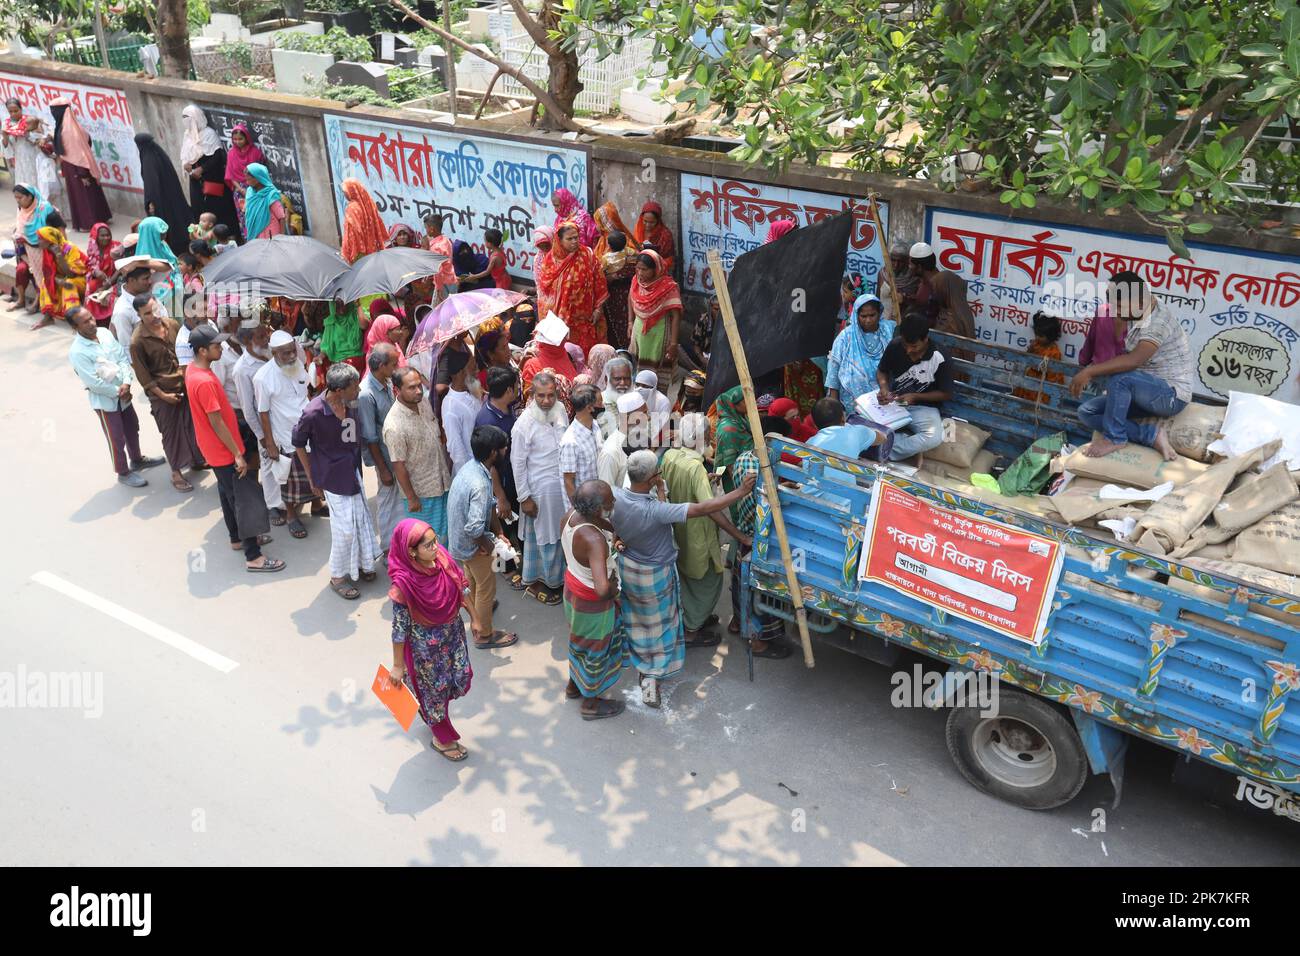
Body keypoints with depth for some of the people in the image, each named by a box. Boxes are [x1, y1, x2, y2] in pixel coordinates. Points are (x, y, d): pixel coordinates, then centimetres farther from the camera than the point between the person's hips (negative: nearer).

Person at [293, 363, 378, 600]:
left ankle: (357, 563, 40)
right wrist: (313, 479, -4)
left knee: (361, 518, 18)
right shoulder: (314, 413, -26)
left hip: (353, 472, 6)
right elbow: (298, 443, -10)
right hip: (334, 478, -6)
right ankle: (337, 576, 23)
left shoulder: (350, 404, -10)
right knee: (345, 528, 2)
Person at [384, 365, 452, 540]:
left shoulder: (422, 402, -7)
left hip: (441, 479, 7)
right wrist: (411, 498, -15)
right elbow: (398, 465, -22)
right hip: (421, 490, -7)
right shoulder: (394, 426, -30)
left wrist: (447, 466, 15)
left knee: (444, 528, 24)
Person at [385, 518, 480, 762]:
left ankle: (431, 715, 56)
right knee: (434, 689, 18)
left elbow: (460, 589, 1)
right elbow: (400, 627, -21)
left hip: (453, 632, 6)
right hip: (425, 646, -6)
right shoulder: (404, 583, -32)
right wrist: (398, 666, -11)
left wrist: (474, 617, 12)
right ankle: (442, 739, 45)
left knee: (460, 678, 24)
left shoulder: (442, 559, -18)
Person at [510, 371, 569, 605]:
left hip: (563, 484, 6)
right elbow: (517, 463, -15)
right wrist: (524, 497, -12)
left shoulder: (561, 411, -4)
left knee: (558, 533, 19)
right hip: (540, 490, -6)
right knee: (541, 537, 8)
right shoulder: (524, 424, -22)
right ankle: (533, 581, 27)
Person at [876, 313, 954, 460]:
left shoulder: (939, 360, -18)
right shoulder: (895, 346, -10)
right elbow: (881, 371, 8)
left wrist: (915, 396, -19)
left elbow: (945, 394, -7)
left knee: (934, 438, -35)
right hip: (893, 402, 3)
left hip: (922, 407, -2)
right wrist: (884, 388, -15)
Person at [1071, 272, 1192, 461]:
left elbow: (1133, 360, -38)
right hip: (1147, 392, 10)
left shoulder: (1157, 322, -24)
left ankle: (1114, 437, -15)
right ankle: (1152, 435, -11)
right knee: (1087, 412, -2)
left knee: (1119, 378, -35)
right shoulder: (1138, 315, 5)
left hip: (1171, 395, -10)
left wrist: (1089, 371, -34)